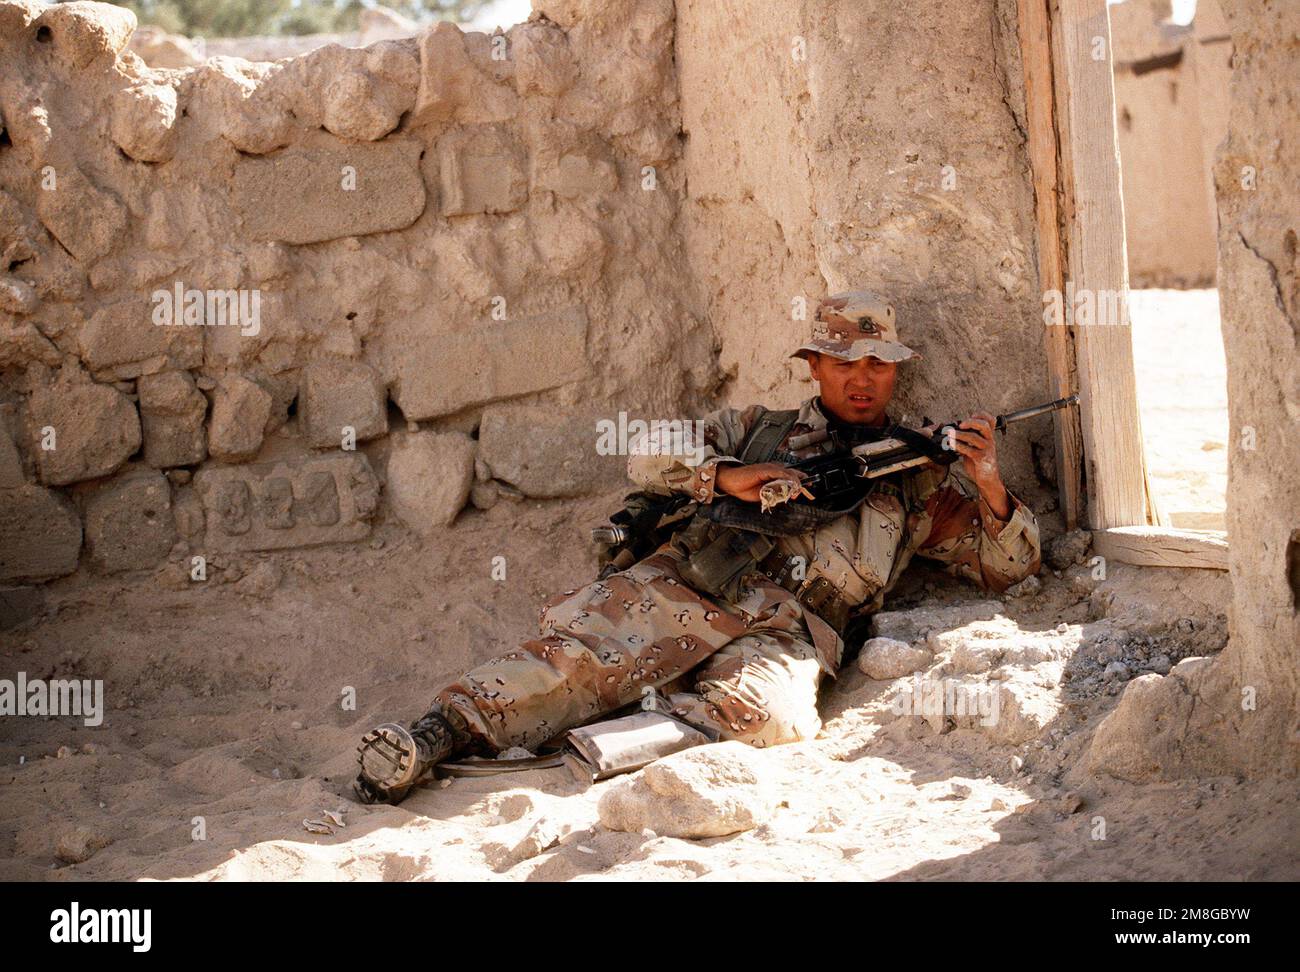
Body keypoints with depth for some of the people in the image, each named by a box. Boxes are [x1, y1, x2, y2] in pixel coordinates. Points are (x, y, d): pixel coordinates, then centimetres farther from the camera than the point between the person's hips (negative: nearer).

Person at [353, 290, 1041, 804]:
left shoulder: (918, 480, 25)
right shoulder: (762, 429, 27)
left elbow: (1008, 565, 22)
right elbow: (647, 456, 18)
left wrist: (989, 488, 2)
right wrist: (727, 476, -1)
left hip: (788, 632, -1)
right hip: (691, 583, 2)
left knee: (764, 715, -37)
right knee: (584, 650, -28)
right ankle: (436, 736, -42)